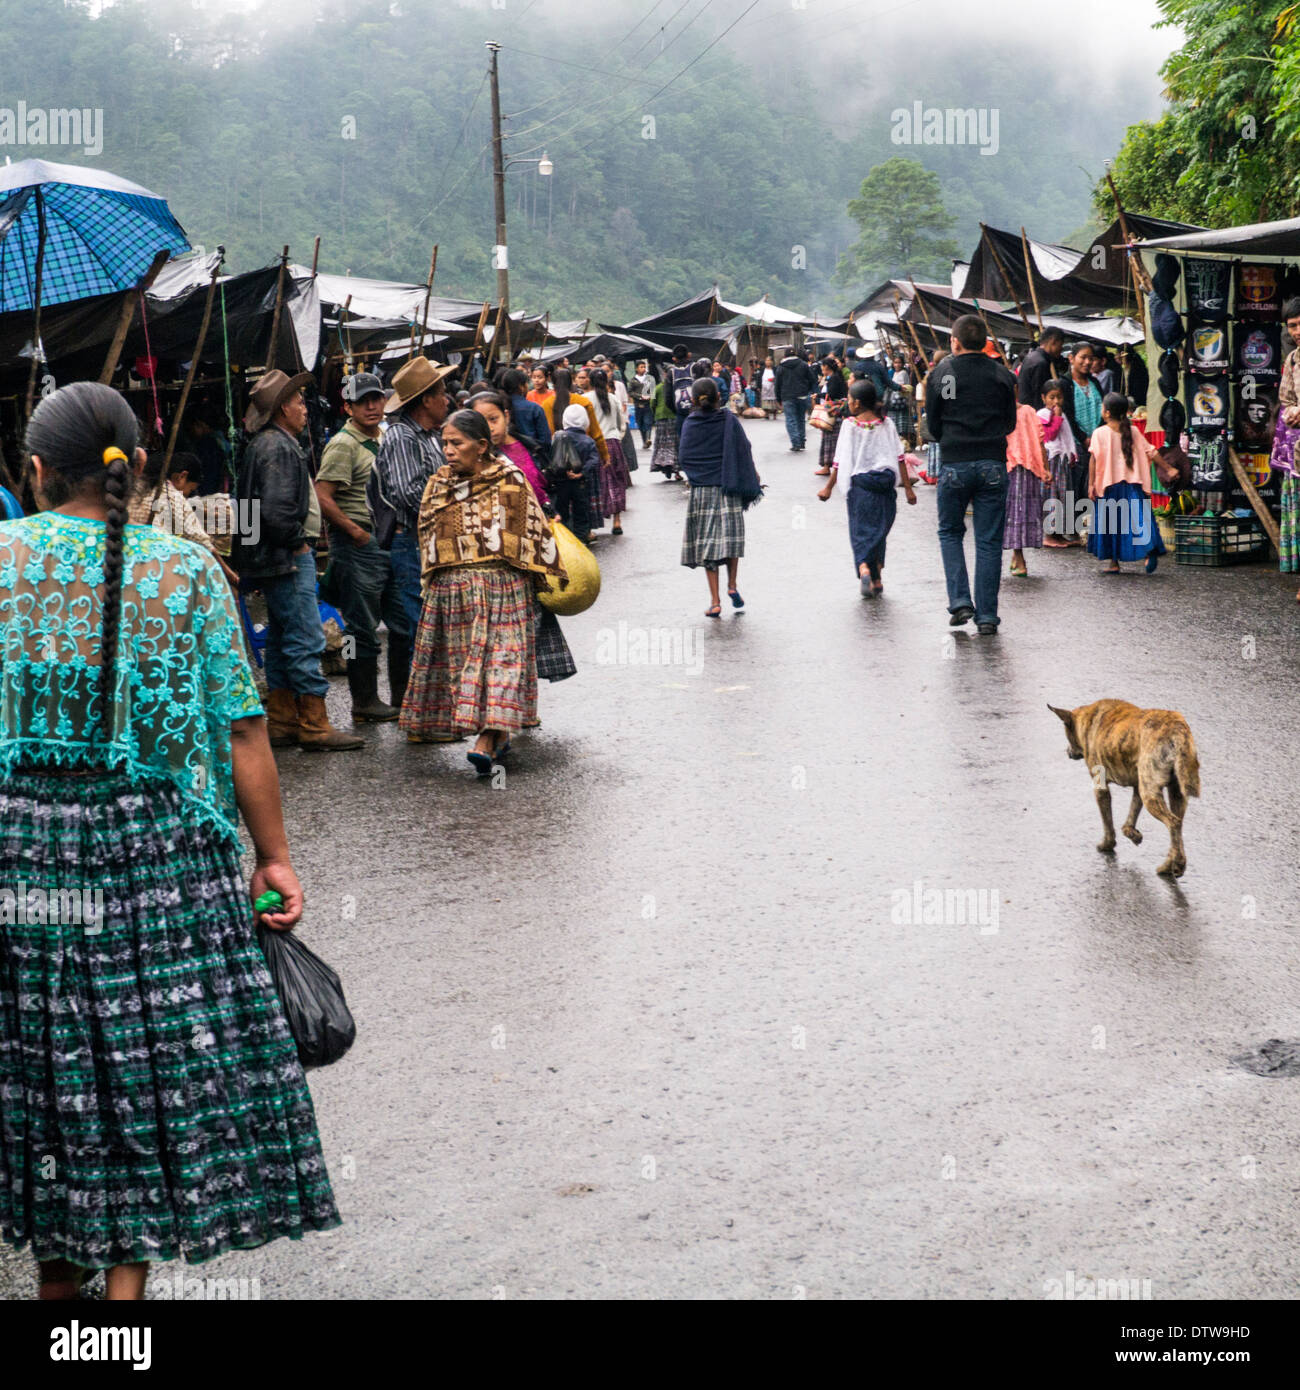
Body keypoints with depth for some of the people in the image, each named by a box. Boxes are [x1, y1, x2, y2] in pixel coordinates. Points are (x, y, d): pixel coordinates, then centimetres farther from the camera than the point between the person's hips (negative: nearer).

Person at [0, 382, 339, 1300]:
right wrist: (274, 855, 2)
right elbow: (241, 733, -5)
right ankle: (126, 1277, 6)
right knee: (154, 1060, 6)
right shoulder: (186, 571, -3)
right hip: (152, 847, -1)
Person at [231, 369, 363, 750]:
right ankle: (313, 725, -9)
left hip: (282, 557, 11)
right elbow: (277, 509, -26)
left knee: (283, 640, 13)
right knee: (306, 638, -10)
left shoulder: (269, 443, 18)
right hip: (288, 558, -11)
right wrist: (297, 543, -13)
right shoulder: (277, 447, -16)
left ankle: (281, 722, 17)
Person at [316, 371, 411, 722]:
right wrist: (355, 531, -16)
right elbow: (322, 497, -19)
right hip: (358, 547, -8)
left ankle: (403, 697, 22)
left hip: (390, 544, 9)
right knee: (364, 628, -2)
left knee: (405, 624, 11)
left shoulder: (383, 440, 15)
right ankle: (365, 703, 7)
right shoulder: (343, 445, -11)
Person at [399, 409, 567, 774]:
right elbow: (427, 537, 19)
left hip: (500, 584, -5)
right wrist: (431, 585, 16)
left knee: (498, 653, -10)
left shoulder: (510, 481, -2)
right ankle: (498, 735, 16)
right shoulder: (439, 484, 10)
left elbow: (533, 529, 3)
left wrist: (548, 575, 5)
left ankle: (487, 740, -18)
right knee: (459, 658, 5)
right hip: (450, 589, 5)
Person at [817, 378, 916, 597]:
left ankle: (864, 569, -24)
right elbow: (899, 458, 1)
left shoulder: (850, 425, -4)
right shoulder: (886, 423, 3)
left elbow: (840, 460, -4)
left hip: (859, 482, -2)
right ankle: (876, 579, 15)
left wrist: (829, 487, 5)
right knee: (879, 530, 14)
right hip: (885, 483, 2)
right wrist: (908, 488, 5)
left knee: (861, 531, 2)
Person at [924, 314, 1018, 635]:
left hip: (954, 464, -1)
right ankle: (987, 616, 5)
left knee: (950, 533, 17)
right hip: (993, 464, 1)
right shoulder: (1002, 375, 2)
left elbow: (932, 424, 4)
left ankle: (960, 601, 2)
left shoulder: (941, 373, -2)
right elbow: (1010, 423, 9)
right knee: (989, 541, 6)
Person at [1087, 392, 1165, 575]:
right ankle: (1149, 550, -21)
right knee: (1138, 517, 2)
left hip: (1109, 485, -3)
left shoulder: (1099, 433, -5)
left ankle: (1113, 562, 11)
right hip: (1133, 484, 3)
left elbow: (1094, 459, -11)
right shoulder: (1134, 432, 6)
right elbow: (1150, 453, 5)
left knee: (1109, 523, 8)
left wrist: (1091, 483, -8)